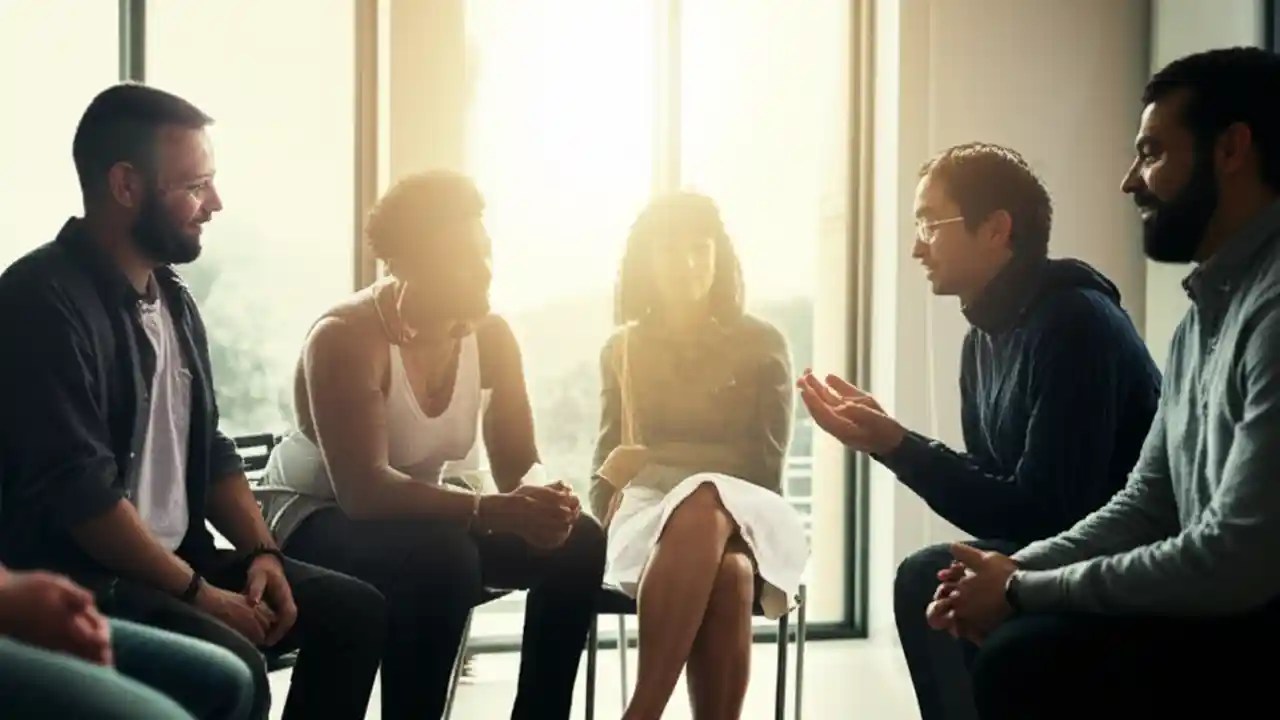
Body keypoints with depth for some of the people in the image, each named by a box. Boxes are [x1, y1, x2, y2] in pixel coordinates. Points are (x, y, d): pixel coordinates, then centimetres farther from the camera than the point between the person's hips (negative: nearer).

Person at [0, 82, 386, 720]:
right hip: (77, 578, -9)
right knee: (233, 667, -31)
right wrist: (199, 592, -18)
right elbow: (79, 493, -23)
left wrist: (260, 551, 0)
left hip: (175, 559, 9)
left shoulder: (171, 297, 12)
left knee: (353, 610, 2)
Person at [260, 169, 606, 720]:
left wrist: (542, 500, -30)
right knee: (444, 559, -36)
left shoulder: (491, 335, -6)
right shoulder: (345, 338, -25)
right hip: (318, 520, -6)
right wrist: (489, 511, -46)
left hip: (421, 514, 7)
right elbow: (364, 491, -35)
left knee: (577, 541, -12)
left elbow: (519, 465, -5)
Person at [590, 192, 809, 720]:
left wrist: (651, 460, -5)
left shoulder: (762, 345, 10)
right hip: (647, 515, 1)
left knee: (703, 507, -41)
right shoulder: (623, 348, 17)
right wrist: (610, 516, -6)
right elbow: (609, 464, 17)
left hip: (744, 515, -1)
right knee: (726, 575, -38)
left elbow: (766, 467, 3)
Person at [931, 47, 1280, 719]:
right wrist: (1019, 569, -4)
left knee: (1025, 660, -21)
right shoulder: (1205, 313, 14)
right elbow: (1146, 505, 14)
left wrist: (1023, 592, -14)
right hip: (1222, 605, 9)